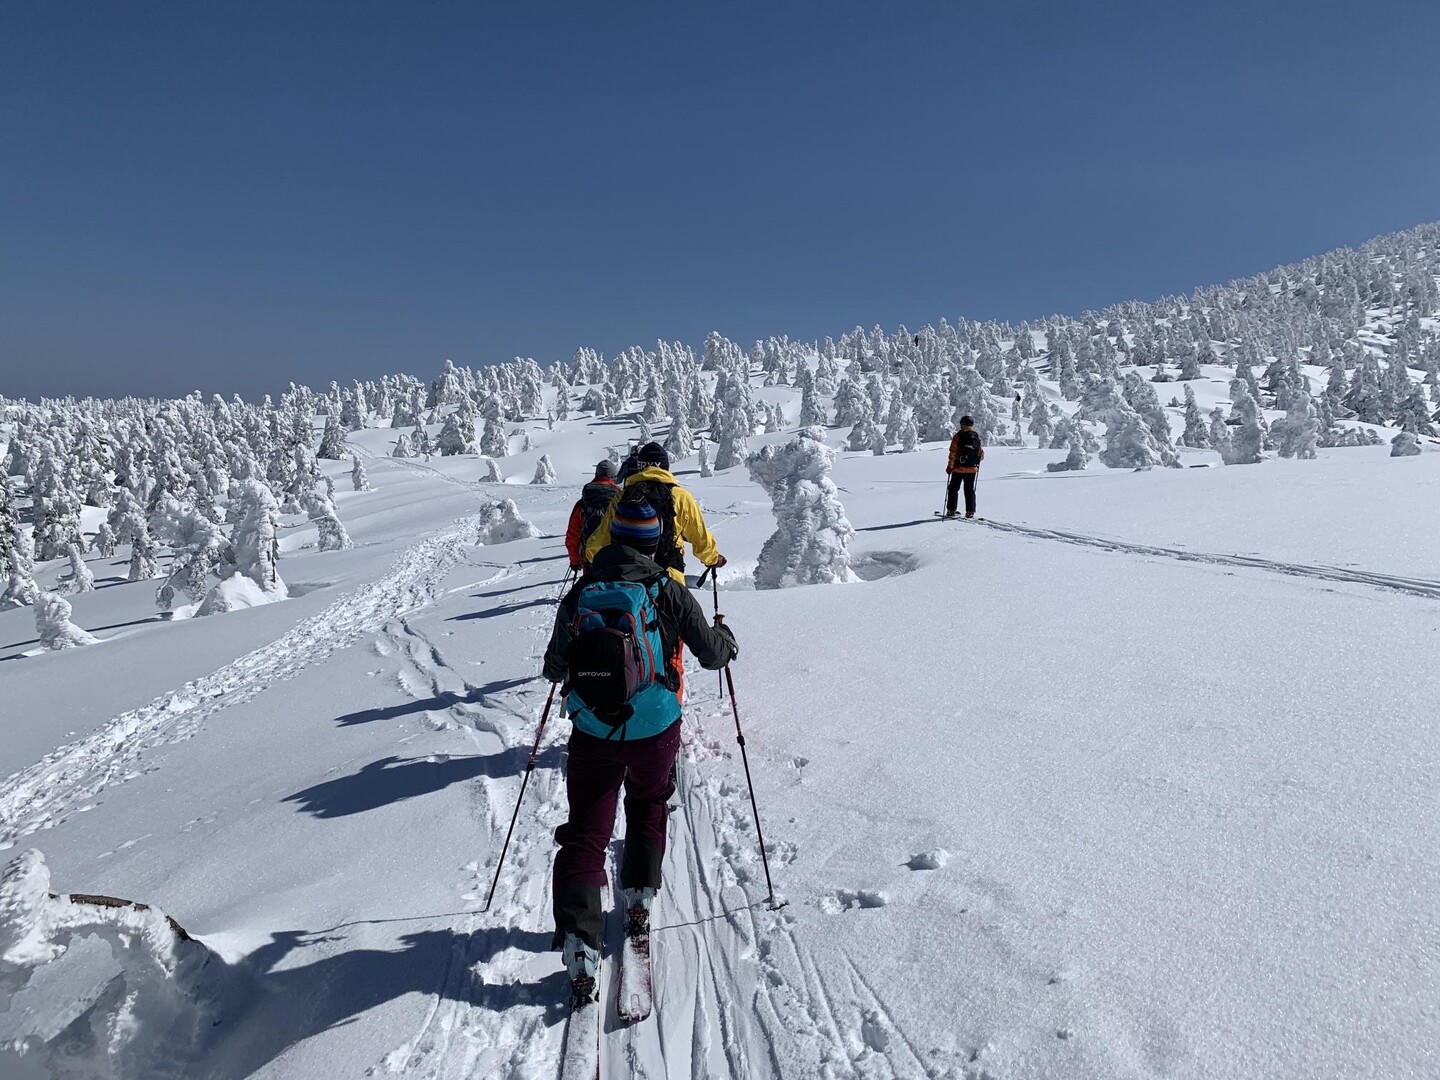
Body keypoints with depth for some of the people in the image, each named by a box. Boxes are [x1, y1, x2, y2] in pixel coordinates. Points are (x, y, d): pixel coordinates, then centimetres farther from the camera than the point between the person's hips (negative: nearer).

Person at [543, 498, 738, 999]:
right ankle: (639, 900, 27)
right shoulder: (667, 591, -4)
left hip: (593, 732, 1)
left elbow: (554, 668, 10)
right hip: (656, 728, 0)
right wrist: (726, 638, 25)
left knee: (586, 831, 8)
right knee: (649, 808, 27)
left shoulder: (579, 594, 2)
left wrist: (558, 667, 33)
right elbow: (712, 653, 3)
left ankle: (579, 943, -1)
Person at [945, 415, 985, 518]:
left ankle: (951, 511, 5)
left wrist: (950, 466, -8)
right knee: (970, 490, 10)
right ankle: (970, 512, 6)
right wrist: (977, 461, 27)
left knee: (953, 489, 7)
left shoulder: (958, 436, -9)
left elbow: (953, 452, -12)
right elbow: (981, 453, 8)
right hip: (972, 468, 3)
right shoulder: (977, 436, 3)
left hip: (959, 467, -3)